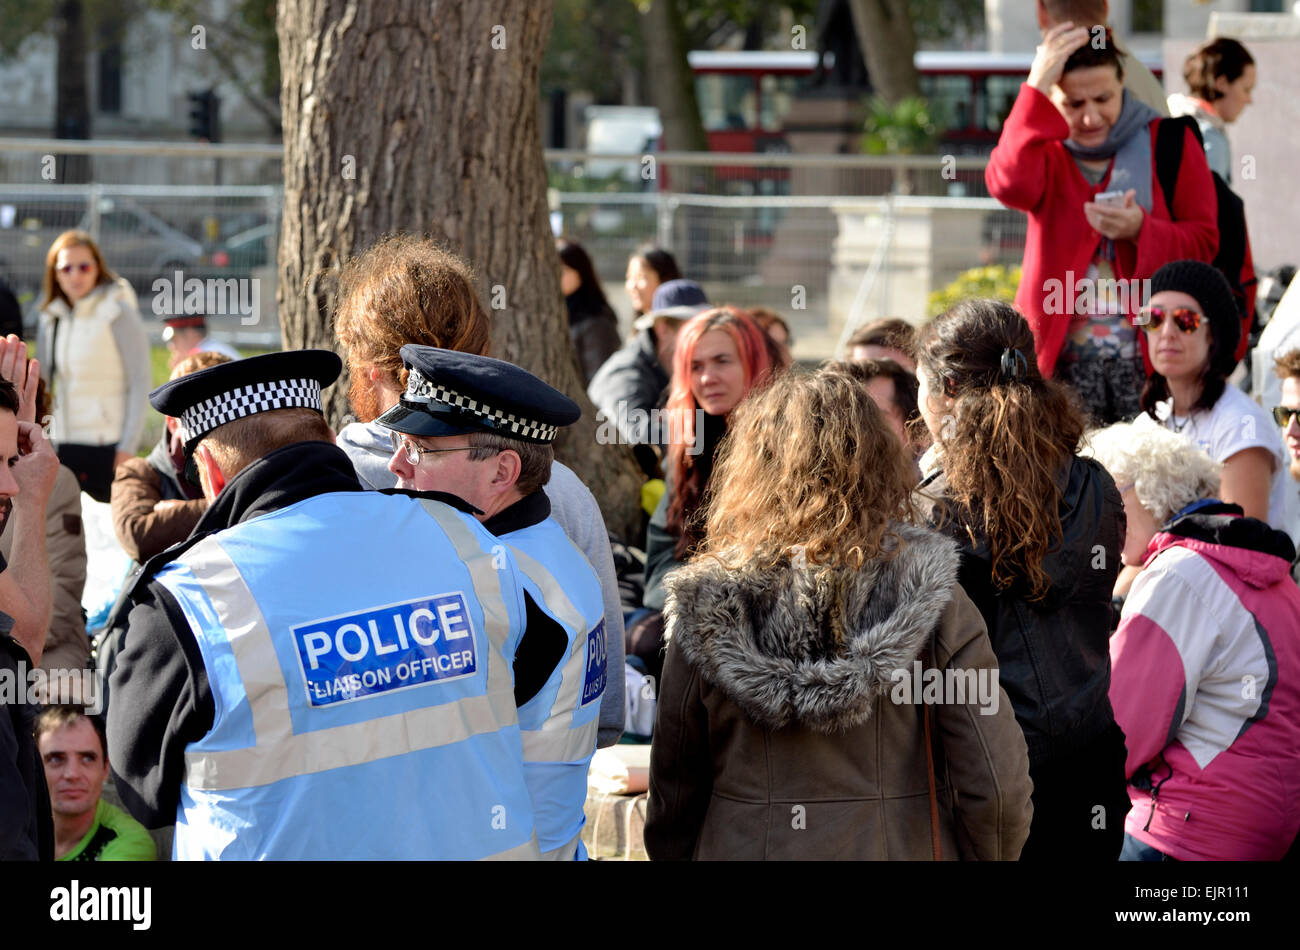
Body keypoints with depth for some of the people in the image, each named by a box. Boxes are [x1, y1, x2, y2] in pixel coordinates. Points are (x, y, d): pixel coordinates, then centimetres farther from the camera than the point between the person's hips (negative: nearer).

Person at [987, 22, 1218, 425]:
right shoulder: (1044, 149, 6)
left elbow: (1205, 241, 2)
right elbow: (1010, 186, -19)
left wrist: (1141, 229, -17)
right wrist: (1036, 86, -23)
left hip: (1148, 348, -1)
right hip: (1065, 354, 1)